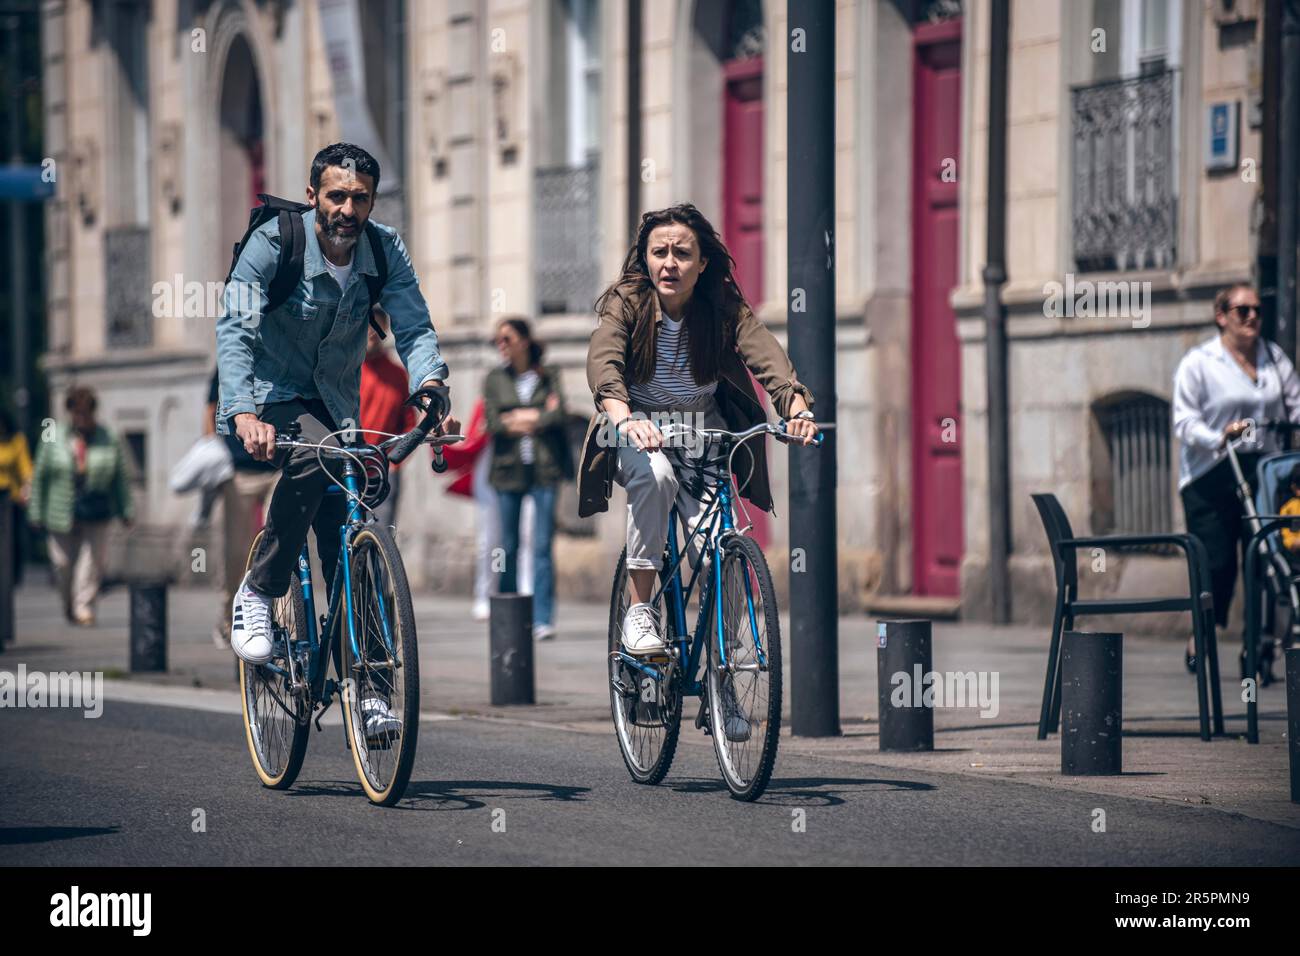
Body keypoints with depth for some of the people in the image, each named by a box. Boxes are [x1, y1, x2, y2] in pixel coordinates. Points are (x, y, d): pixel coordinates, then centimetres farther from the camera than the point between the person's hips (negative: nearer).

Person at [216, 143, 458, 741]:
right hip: (269, 399, -4)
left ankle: (363, 687, 2)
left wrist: (431, 391, -40)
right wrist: (245, 413, -44)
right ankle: (257, 592, -19)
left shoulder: (385, 251, -9)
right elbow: (234, 329, -28)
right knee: (315, 457, -35)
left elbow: (414, 326, -19)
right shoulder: (273, 242, -19)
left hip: (336, 404, 4)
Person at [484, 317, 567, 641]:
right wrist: (537, 417, -6)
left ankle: (543, 619, -6)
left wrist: (516, 419, -6)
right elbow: (492, 422, -4)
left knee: (542, 547, -6)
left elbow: (557, 416, -7)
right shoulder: (494, 379, 9)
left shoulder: (547, 377, 8)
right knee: (509, 546, 4)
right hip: (508, 469, 1)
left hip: (543, 469, -1)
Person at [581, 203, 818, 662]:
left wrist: (798, 408, -51)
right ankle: (639, 611, -25)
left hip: (703, 428, 1)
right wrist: (624, 419, -56)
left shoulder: (725, 307, -13)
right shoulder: (626, 301, -17)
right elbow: (602, 362, -35)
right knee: (655, 475, -37)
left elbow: (767, 355, -30)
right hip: (640, 427, -1)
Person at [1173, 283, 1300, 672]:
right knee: (1217, 563, -8)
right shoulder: (1199, 363, -1)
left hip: (1263, 471, 4)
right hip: (1211, 476, -4)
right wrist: (1219, 438, -25)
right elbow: (1185, 421, -8)